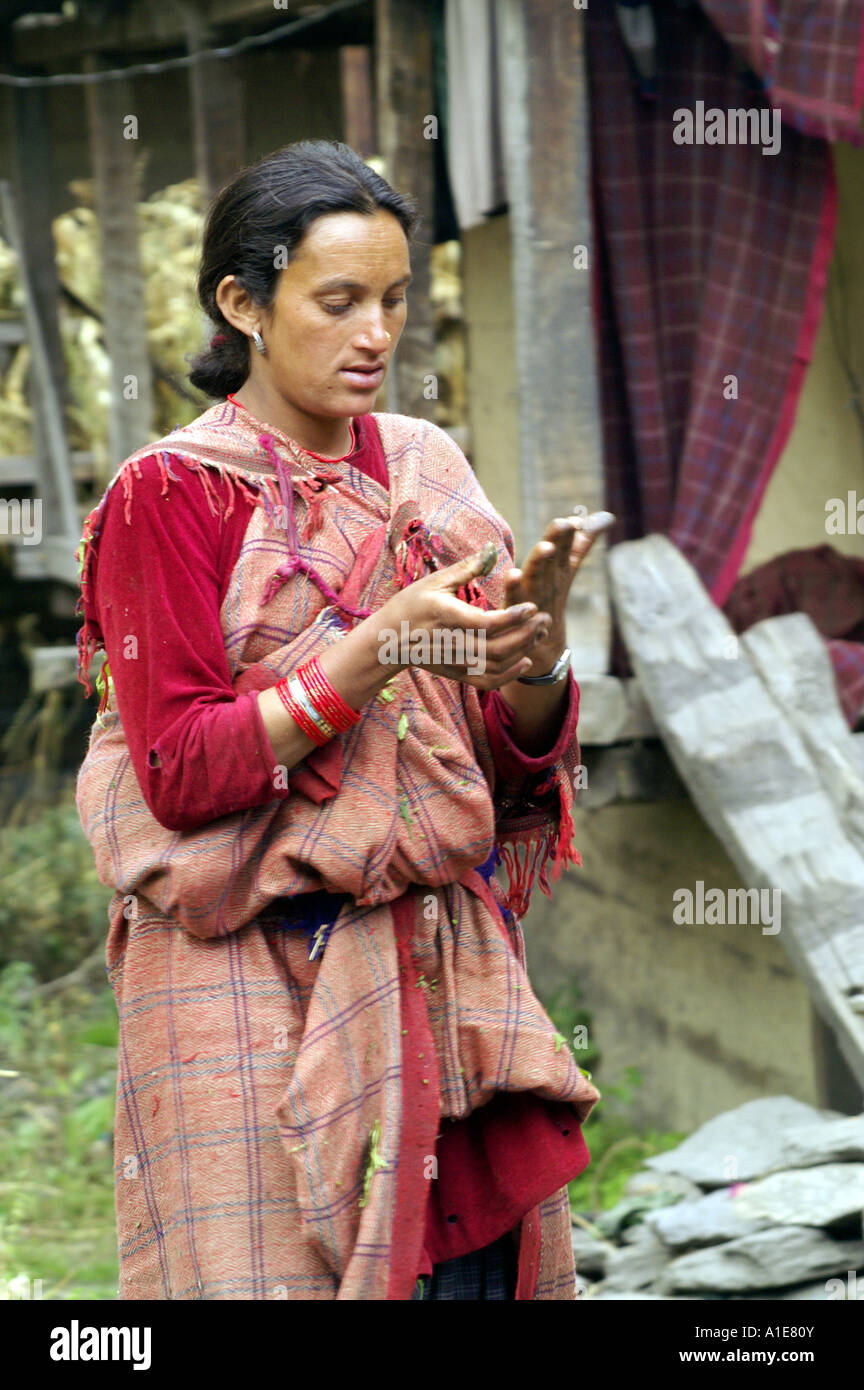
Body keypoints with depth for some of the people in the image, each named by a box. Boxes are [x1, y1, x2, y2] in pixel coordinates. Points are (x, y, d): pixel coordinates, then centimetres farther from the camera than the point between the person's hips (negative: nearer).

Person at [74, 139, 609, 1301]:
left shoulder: (423, 474, 11)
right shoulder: (171, 495, -4)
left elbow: (515, 763, 9)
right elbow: (180, 772, -12)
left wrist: (535, 650, -13)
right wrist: (378, 649, -20)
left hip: (445, 966, 5)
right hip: (260, 982, -5)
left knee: (471, 1265, 2)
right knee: (281, 1269, -5)